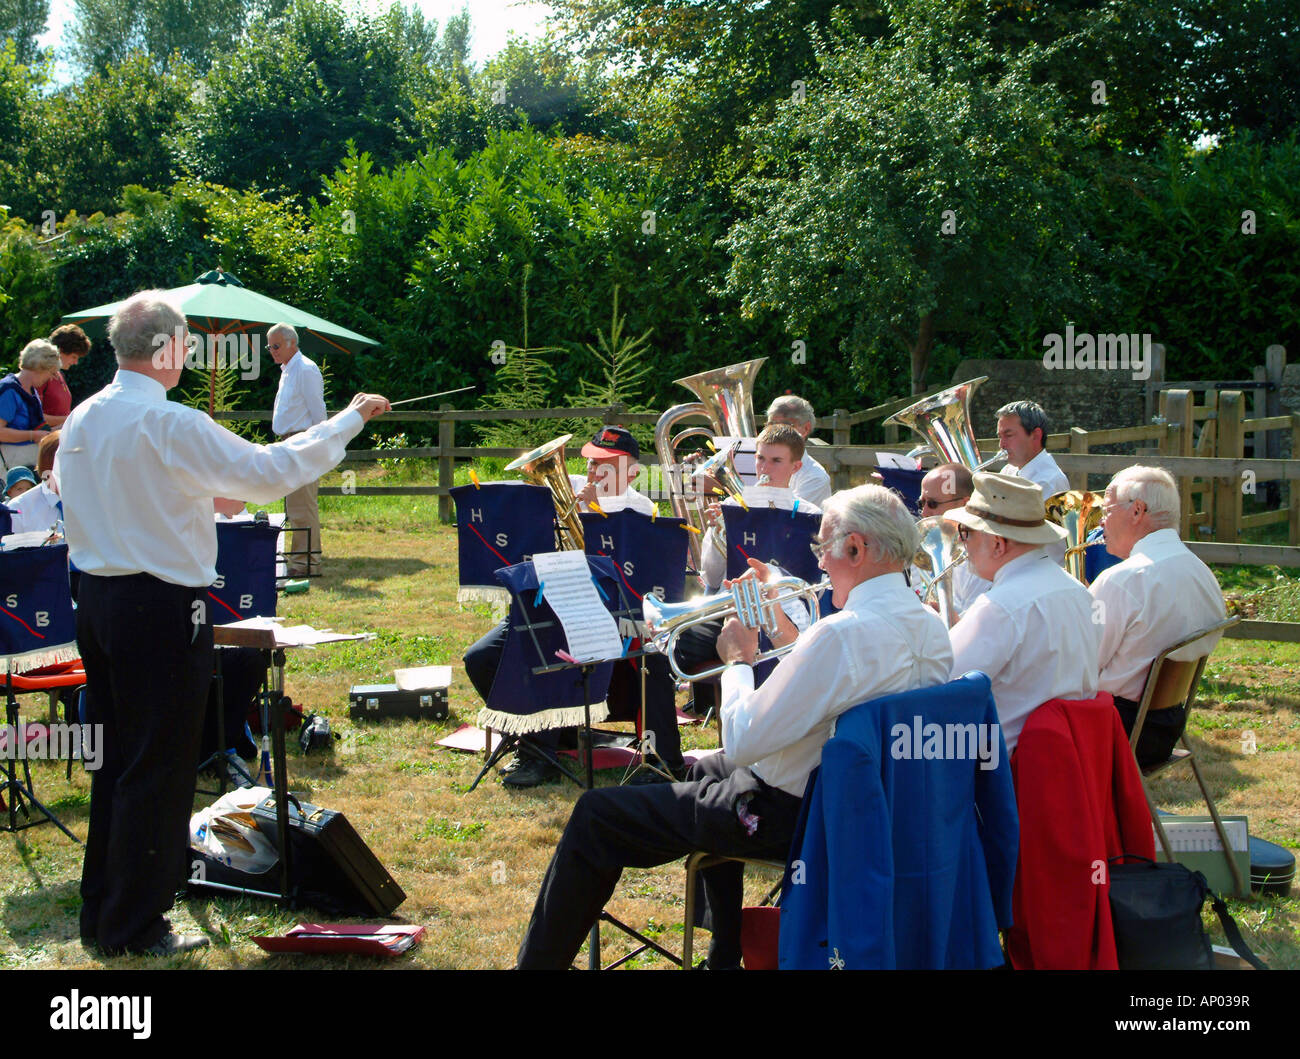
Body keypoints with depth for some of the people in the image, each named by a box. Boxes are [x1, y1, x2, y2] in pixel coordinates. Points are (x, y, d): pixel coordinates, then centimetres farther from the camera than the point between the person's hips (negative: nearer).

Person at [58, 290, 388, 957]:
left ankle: (101, 914, 28)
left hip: (96, 597, 8)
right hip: (160, 605, -8)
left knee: (115, 760, 18)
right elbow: (270, 471, -19)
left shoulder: (81, 421, 6)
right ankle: (135, 929, 11)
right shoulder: (169, 425, -19)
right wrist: (349, 421, -8)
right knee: (158, 769, 2)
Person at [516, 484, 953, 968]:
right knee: (704, 769, 37)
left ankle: (538, 960, 10)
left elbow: (742, 743, -27)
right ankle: (725, 955, 42)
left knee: (596, 815, -1)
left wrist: (739, 659, -11)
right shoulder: (929, 625, -1)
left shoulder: (845, 633, -30)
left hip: (791, 816, -9)